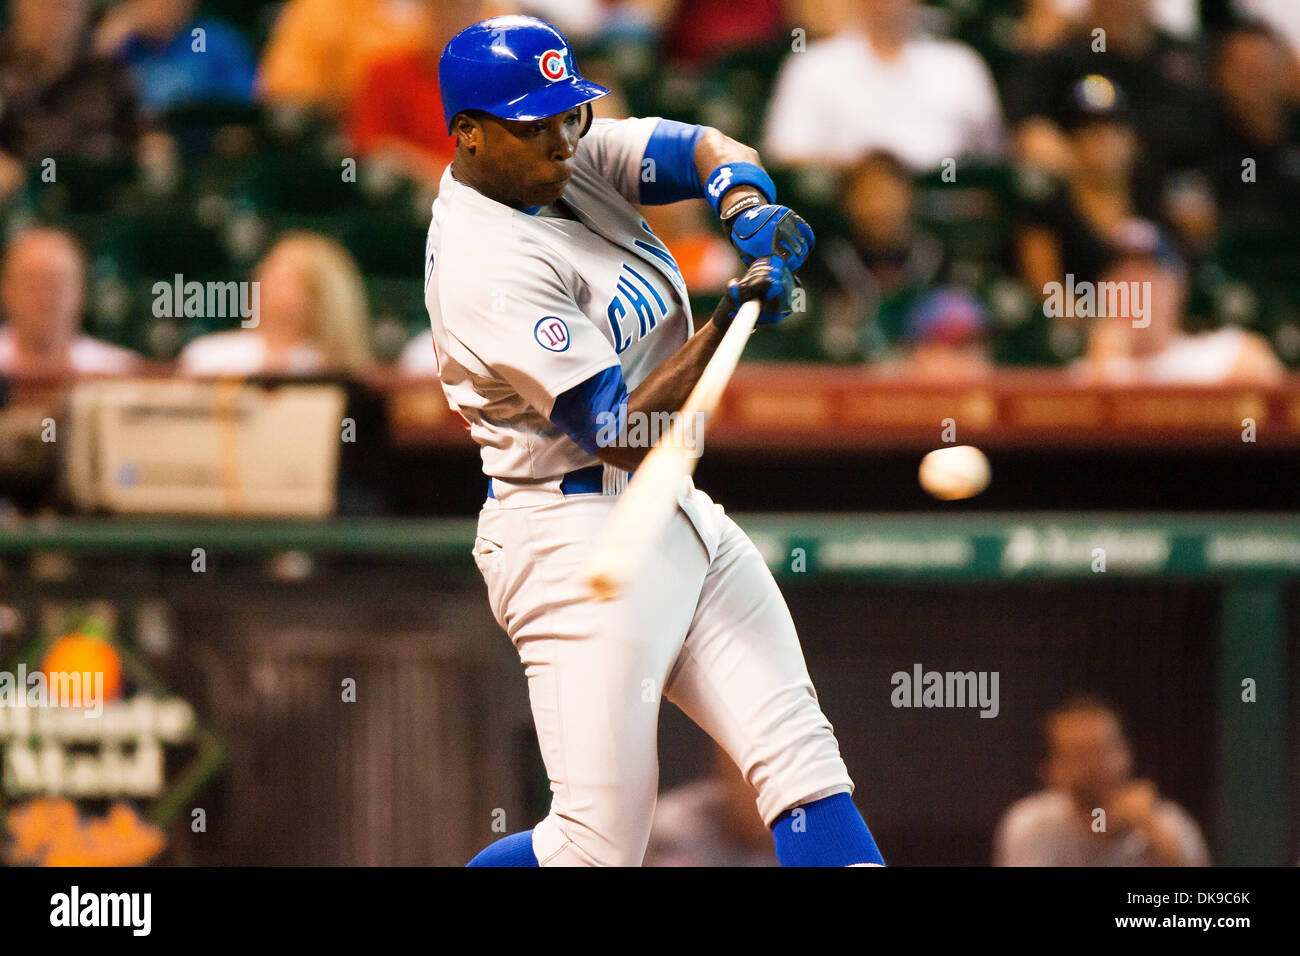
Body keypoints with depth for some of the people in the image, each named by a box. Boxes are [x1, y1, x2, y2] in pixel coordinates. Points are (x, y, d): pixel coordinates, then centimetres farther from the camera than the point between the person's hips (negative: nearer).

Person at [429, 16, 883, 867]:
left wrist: (747, 207, -17)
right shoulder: (490, 263, -20)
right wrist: (725, 325, -26)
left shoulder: (566, 158, 6)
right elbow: (620, 434, -21)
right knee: (599, 846, -10)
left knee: (802, 758, -3)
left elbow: (704, 150, 5)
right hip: (579, 536, -9)